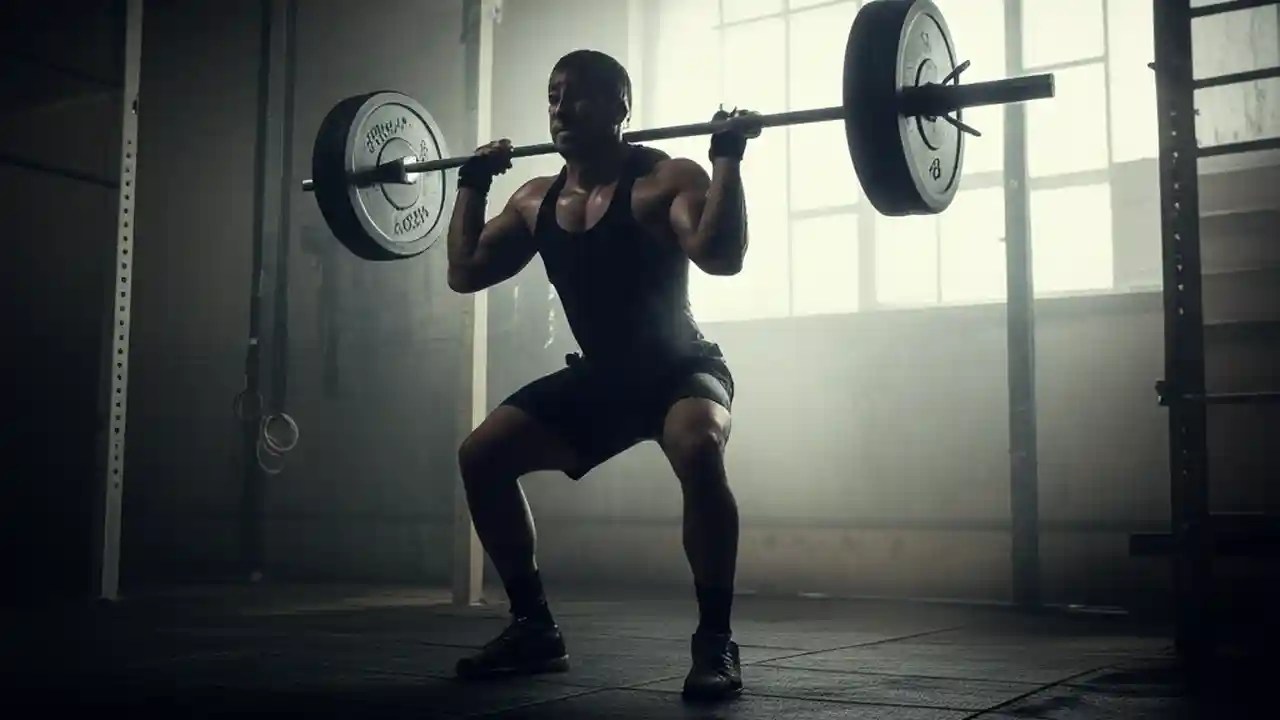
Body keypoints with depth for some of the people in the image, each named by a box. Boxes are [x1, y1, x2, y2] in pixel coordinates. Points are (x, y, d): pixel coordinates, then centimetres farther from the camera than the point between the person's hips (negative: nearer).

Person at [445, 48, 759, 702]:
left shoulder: (665, 179, -18)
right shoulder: (537, 200, 2)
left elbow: (722, 256, -36)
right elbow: (464, 274, 8)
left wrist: (728, 159, -35)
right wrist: (471, 186, 8)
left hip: (682, 370, -7)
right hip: (599, 377, 7)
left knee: (697, 450, -40)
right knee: (481, 456, -2)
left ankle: (715, 641, -26)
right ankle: (534, 628, 7)